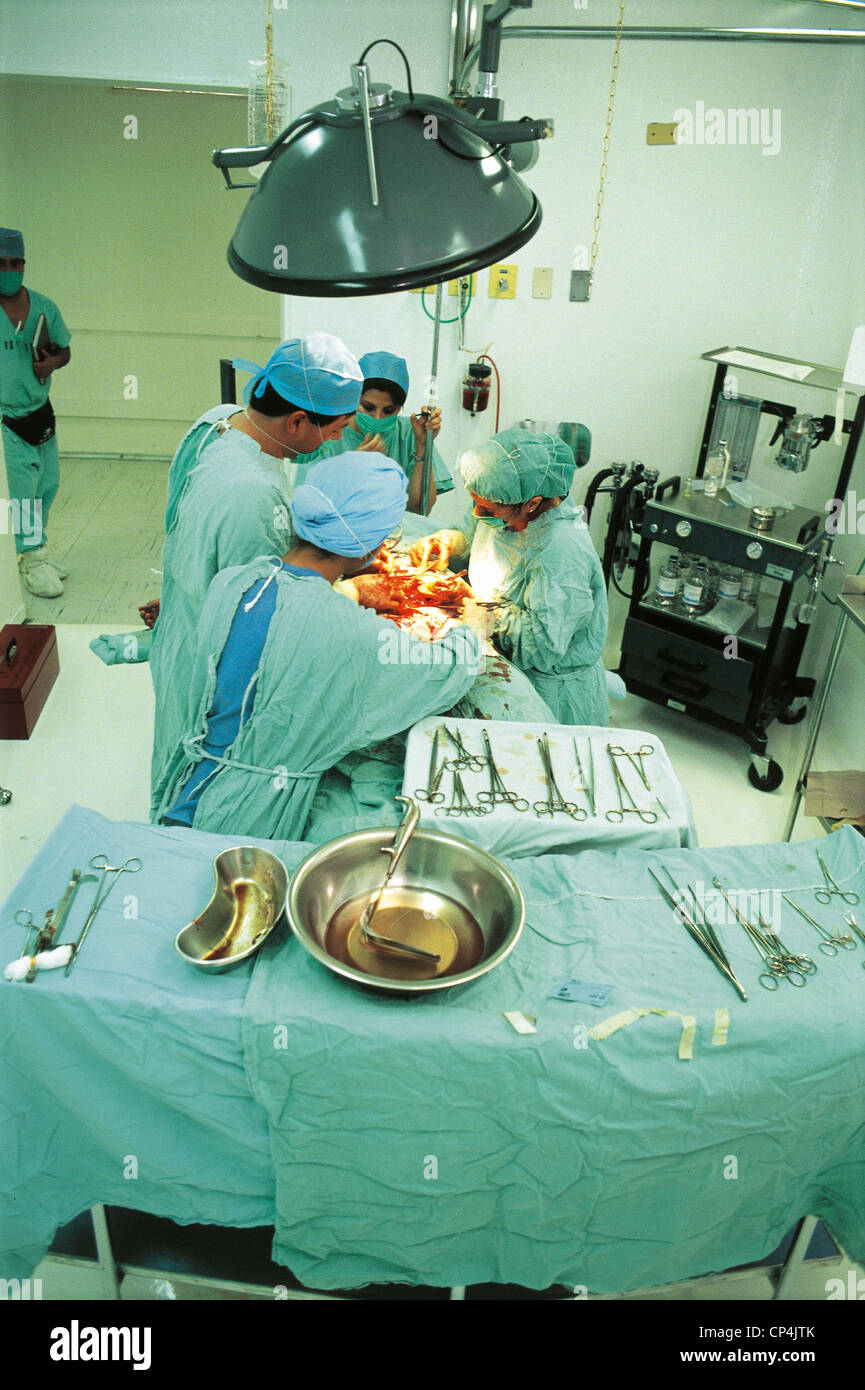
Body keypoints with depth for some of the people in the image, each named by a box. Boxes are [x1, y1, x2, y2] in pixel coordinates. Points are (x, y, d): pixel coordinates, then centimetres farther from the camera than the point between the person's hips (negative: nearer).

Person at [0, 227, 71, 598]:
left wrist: (54, 361, -8)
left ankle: (34, 548, 29)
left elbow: (64, 349, 15)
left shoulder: (44, 307, 5)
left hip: (40, 413, 5)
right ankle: (33, 557, 10)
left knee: (47, 485, 10)